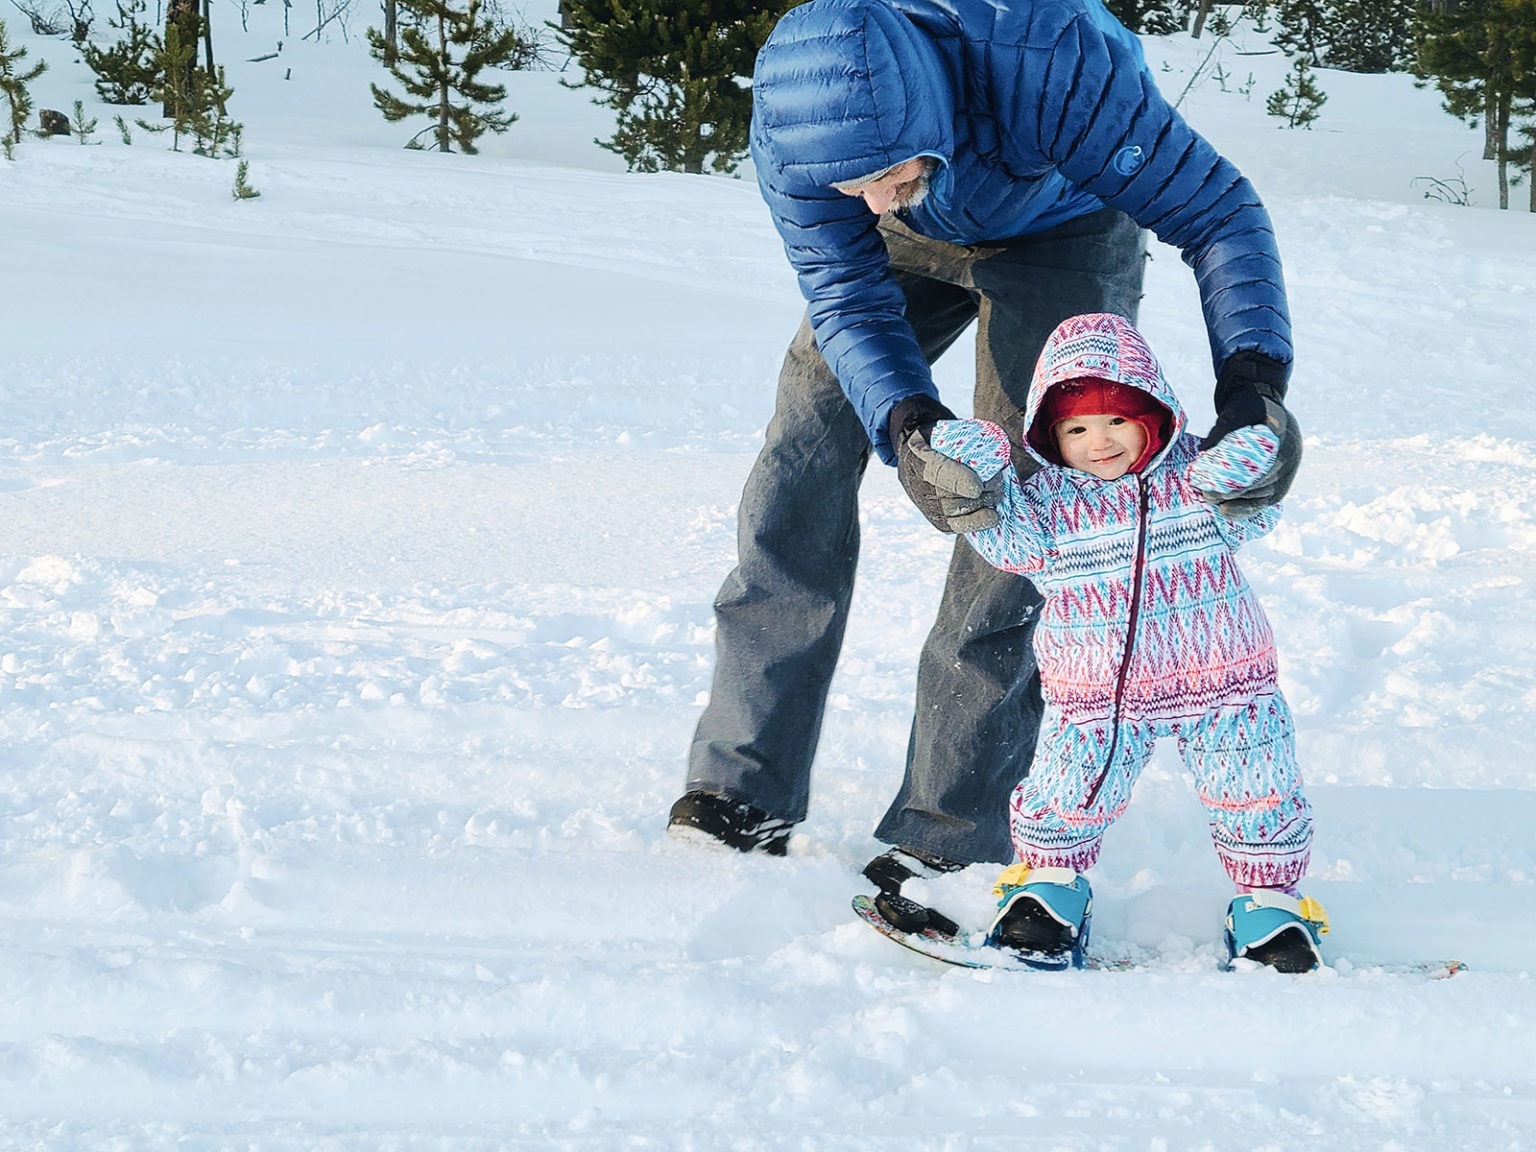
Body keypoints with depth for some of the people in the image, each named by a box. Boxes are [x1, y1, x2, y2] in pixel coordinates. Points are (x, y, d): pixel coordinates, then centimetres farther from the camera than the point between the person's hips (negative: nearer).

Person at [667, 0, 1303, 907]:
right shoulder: (795, 117, -35)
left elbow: (1217, 209, -37)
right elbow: (848, 297, -30)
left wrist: (1254, 380, -51)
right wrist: (906, 423, -50)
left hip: (1062, 230, -3)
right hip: (914, 247, 3)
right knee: (803, 456, -9)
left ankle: (951, 830, -9)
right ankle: (745, 784, -2)